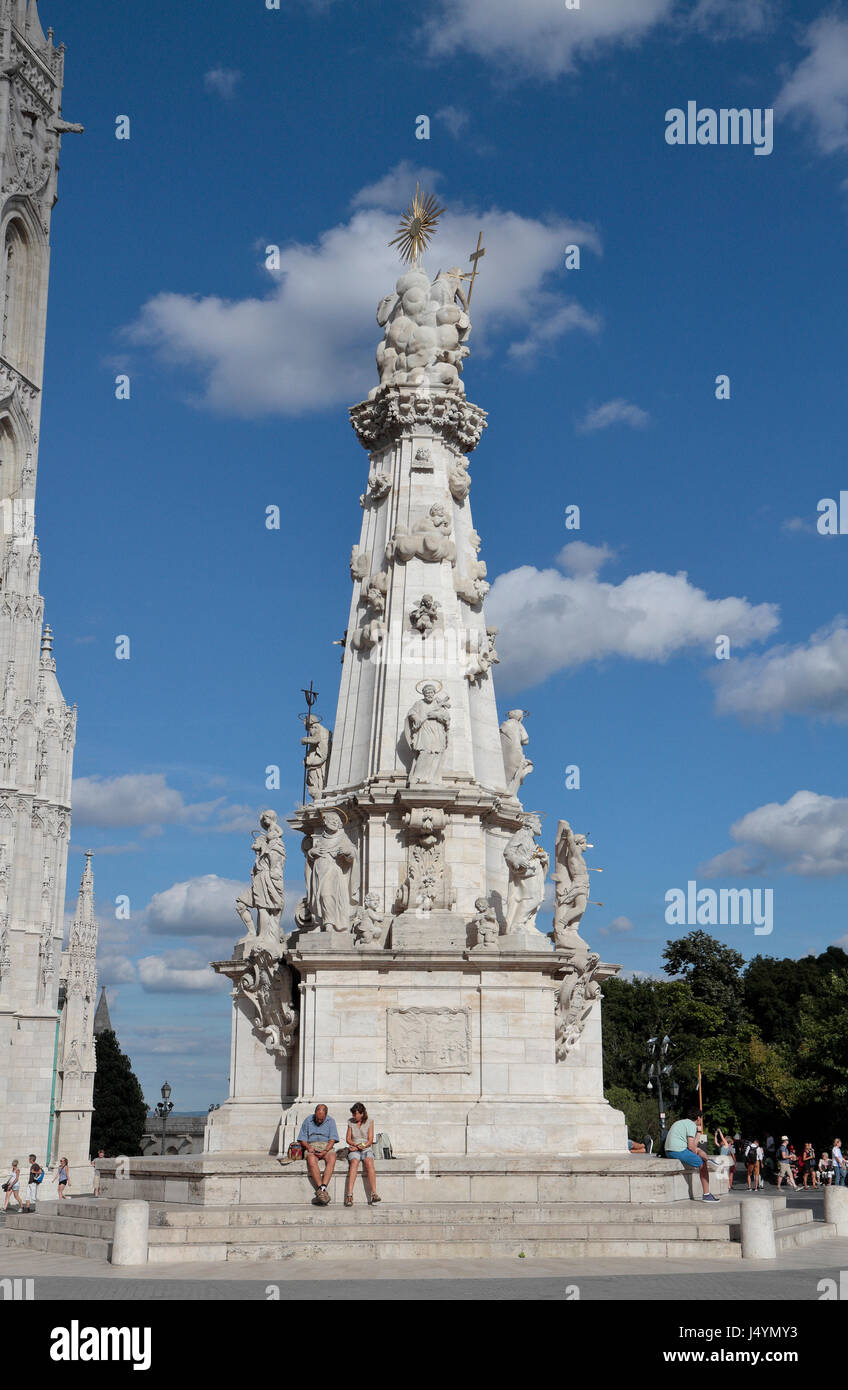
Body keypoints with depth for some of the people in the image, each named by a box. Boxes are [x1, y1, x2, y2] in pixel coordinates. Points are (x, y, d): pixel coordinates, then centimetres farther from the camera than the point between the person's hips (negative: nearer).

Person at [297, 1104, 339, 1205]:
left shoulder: (330, 1121, 9)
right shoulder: (308, 1120, 10)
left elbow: (332, 1140, 1)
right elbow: (302, 1139, 9)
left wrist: (325, 1151, -16)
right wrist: (308, 1147, -12)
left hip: (326, 1147, 0)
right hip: (311, 1146, 0)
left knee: (332, 1159, -35)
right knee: (312, 1160, -36)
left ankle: (322, 1188, -45)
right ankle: (322, 1191, -42)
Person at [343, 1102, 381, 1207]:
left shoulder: (370, 1122, 8)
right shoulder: (350, 1122, 15)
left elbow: (370, 1140, 3)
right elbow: (348, 1139, 12)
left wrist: (362, 1146, -12)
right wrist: (355, 1145, -7)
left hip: (366, 1149, -1)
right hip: (354, 1150, 1)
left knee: (369, 1162, -34)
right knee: (354, 1162, -34)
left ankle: (374, 1194, -40)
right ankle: (349, 1195, -45)